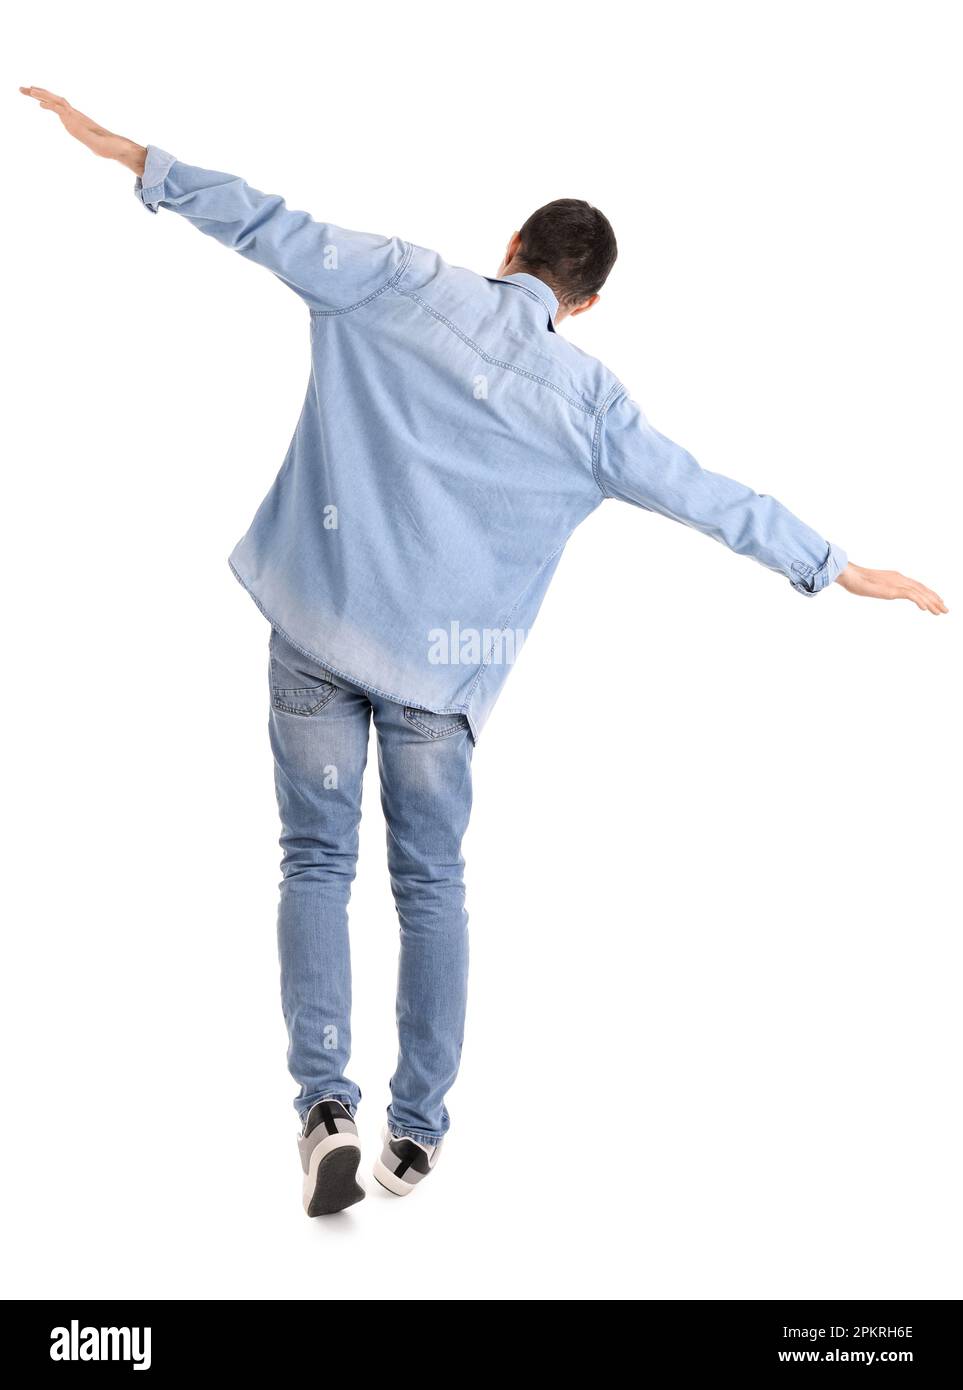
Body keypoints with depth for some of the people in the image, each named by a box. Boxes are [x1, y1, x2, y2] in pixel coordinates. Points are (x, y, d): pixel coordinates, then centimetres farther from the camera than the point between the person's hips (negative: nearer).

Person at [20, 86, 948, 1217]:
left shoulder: (405, 284, 2)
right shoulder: (589, 401, 3)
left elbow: (270, 226, 1)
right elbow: (711, 499, 7)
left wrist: (130, 155, 10)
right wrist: (840, 570, 18)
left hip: (319, 626, 0)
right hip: (440, 661, 0)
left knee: (316, 860, 7)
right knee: (430, 884, 12)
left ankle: (323, 1101, -6)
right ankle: (416, 1131, 16)